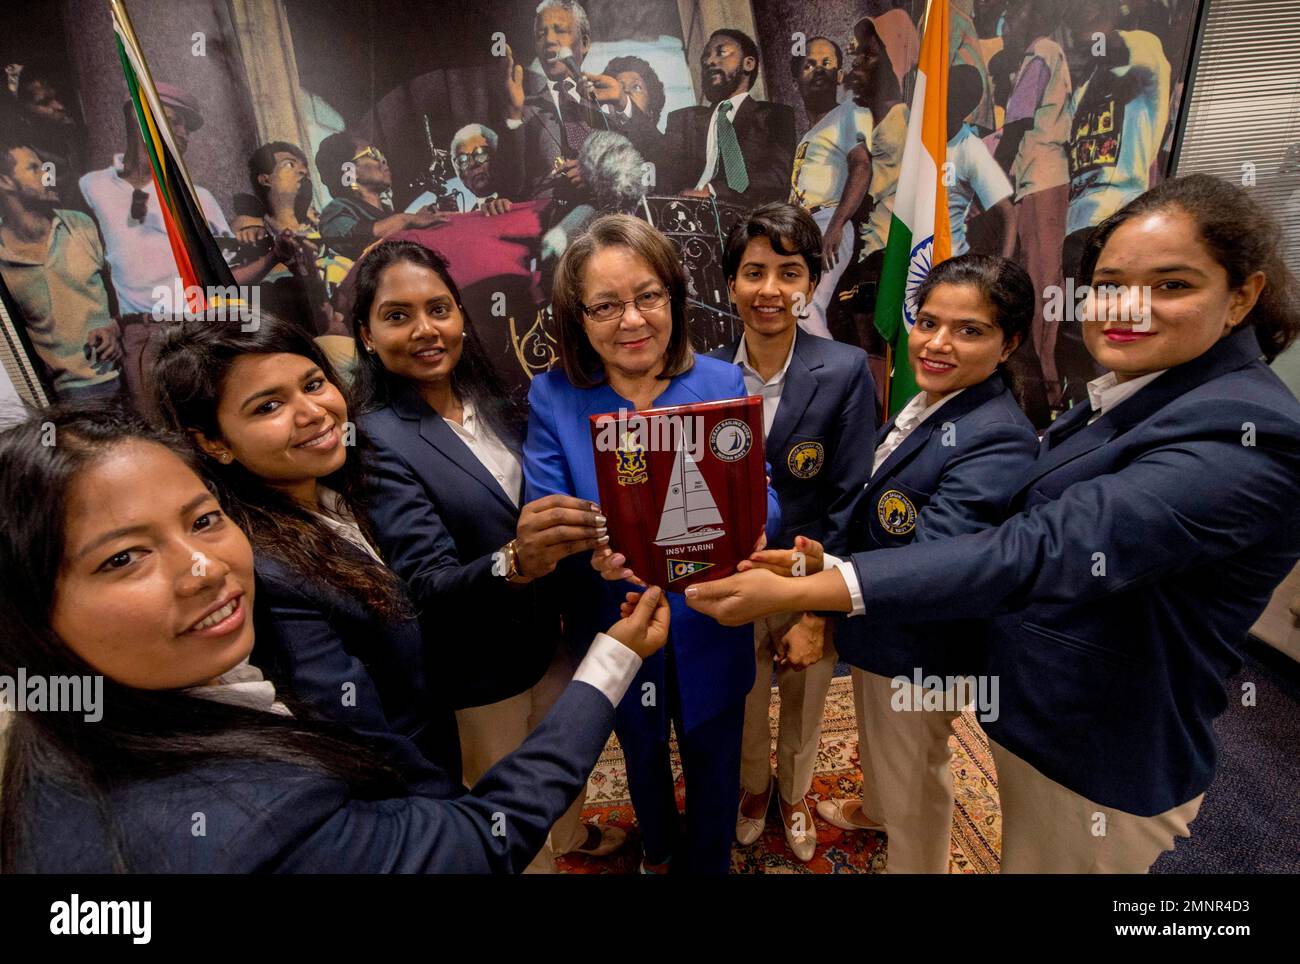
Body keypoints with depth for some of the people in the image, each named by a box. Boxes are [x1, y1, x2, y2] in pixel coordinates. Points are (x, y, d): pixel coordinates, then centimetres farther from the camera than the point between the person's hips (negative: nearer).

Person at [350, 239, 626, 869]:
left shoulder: (495, 402, -3)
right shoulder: (378, 440, -21)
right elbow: (425, 586, -27)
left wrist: (574, 538, -14)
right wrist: (514, 562, -45)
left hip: (546, 635, 6)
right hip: (477, 673, -6)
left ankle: (570, 835, 59)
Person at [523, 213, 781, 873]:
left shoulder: (722, 384, -10)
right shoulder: (552, 396, -11)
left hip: (708, 630, 0)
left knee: (712, 763, 22)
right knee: (642, 757, 29)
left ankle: (706, 864, 55)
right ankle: (657, 851, 63)